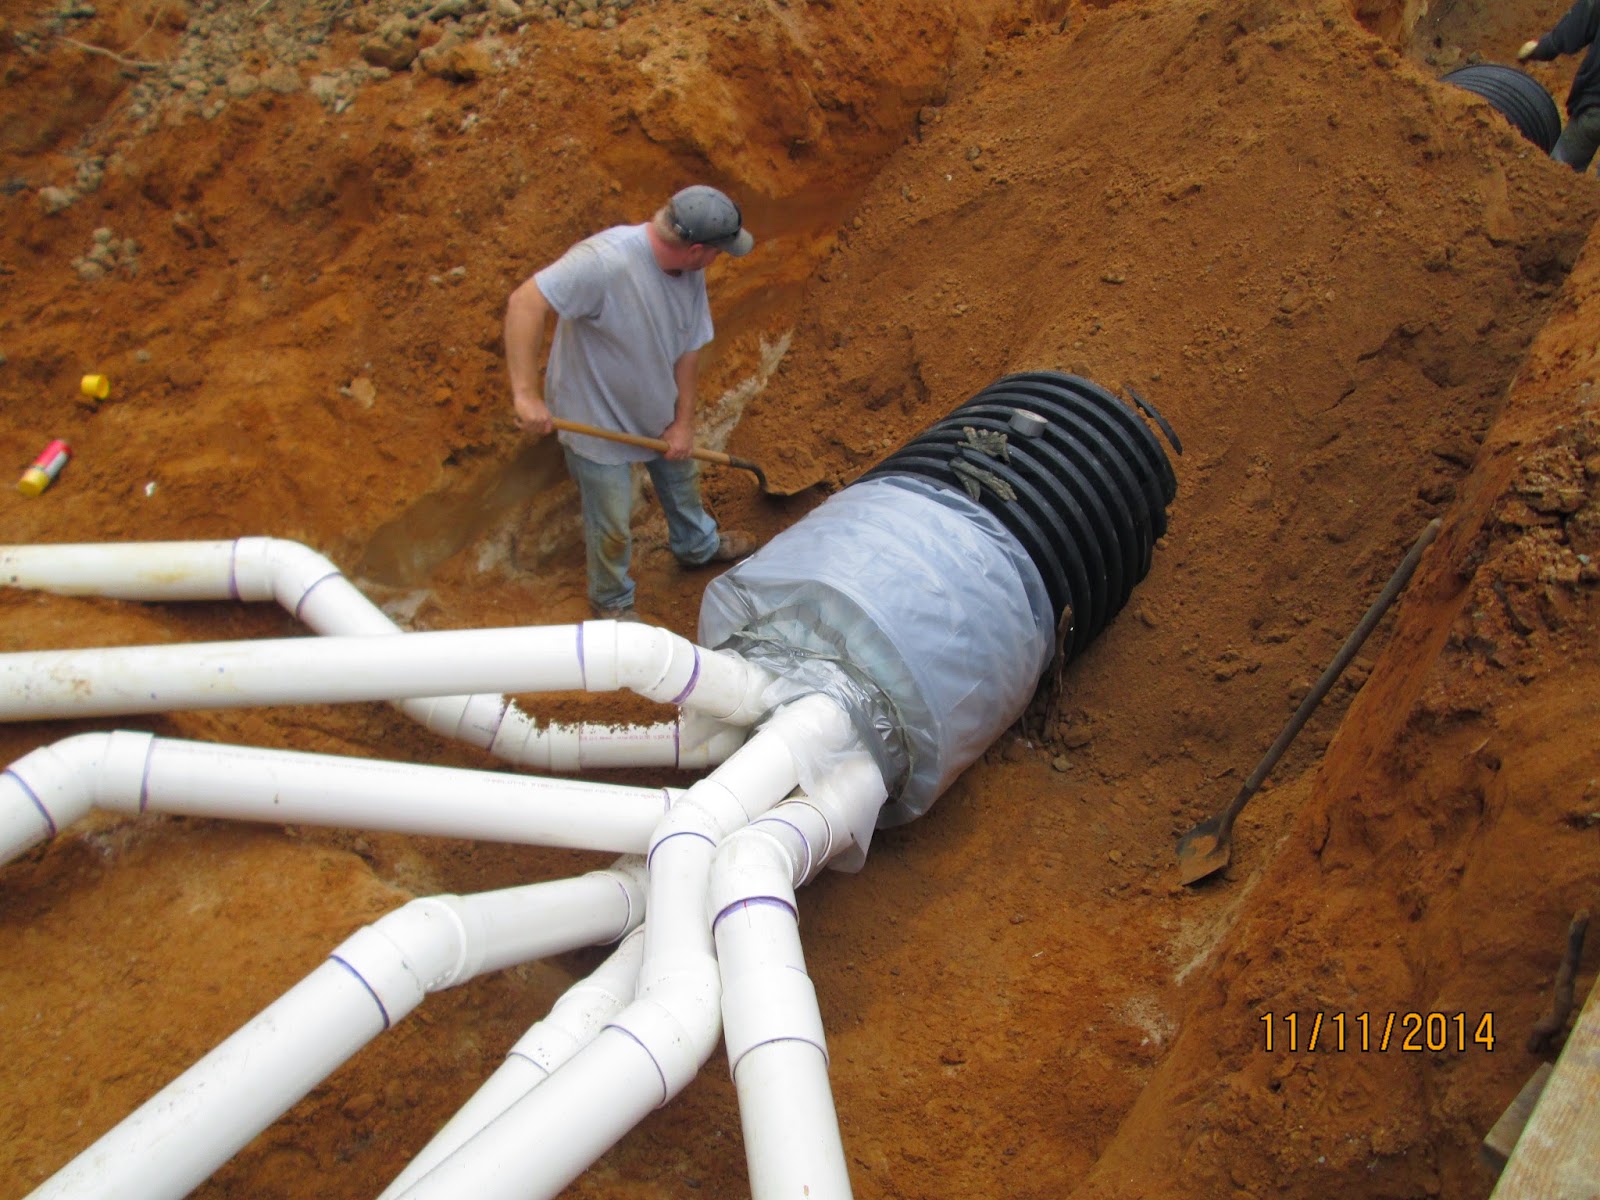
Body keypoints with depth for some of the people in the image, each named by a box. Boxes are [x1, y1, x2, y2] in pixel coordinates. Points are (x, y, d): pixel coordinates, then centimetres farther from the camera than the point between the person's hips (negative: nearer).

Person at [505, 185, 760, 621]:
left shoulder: (690, 271, -13)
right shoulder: (606, 259, -37)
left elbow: (688, 347, -3)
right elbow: (526, 302, -42)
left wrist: (684, 421, -5)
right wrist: (526, 394, -45)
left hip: (657, 408, 7)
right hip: (597, 418, -7)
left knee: (681, 477, 30)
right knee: (612, 525, 9)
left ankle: (696, 545, 59)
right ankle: (612, 601, 37)